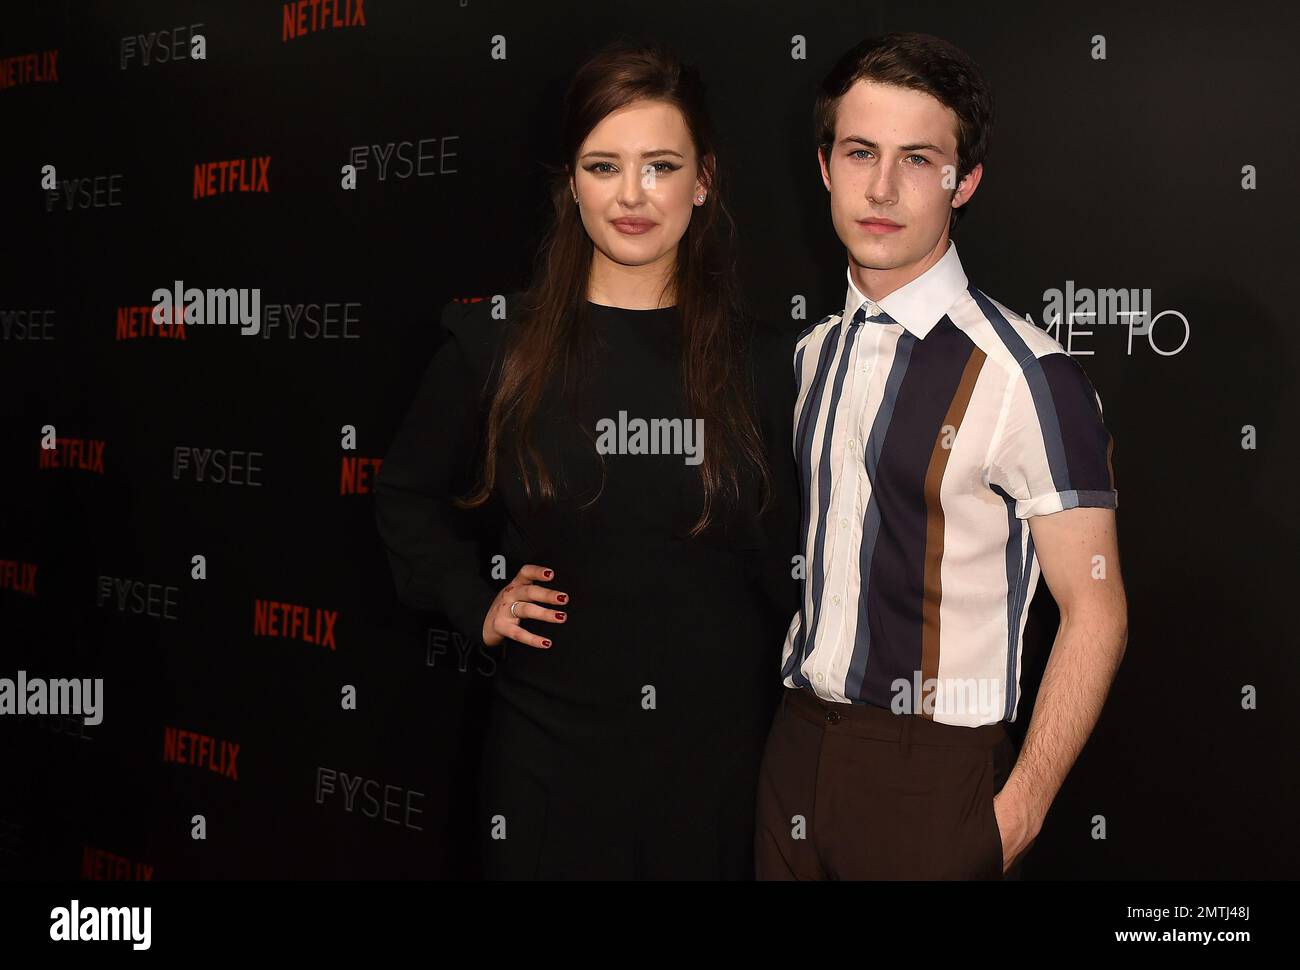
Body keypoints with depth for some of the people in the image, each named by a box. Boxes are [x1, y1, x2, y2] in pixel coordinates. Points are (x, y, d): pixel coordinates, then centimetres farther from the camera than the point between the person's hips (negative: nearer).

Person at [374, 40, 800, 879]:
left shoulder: (759, 360, -2)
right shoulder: (498, 344, -3)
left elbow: (783, 569, 6)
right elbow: (409, 496, 12)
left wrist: (794, 742, 3)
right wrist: (475, 605, 0)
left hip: (719, 746, 1)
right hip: (553, 745, 0)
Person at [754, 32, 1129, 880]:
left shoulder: (1024, 378, -15)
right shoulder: (811, 354, 6)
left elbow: (1095, 612, -13)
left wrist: (1018, 811, -14)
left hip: (935, 776, -5)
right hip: (795, 754, 6)